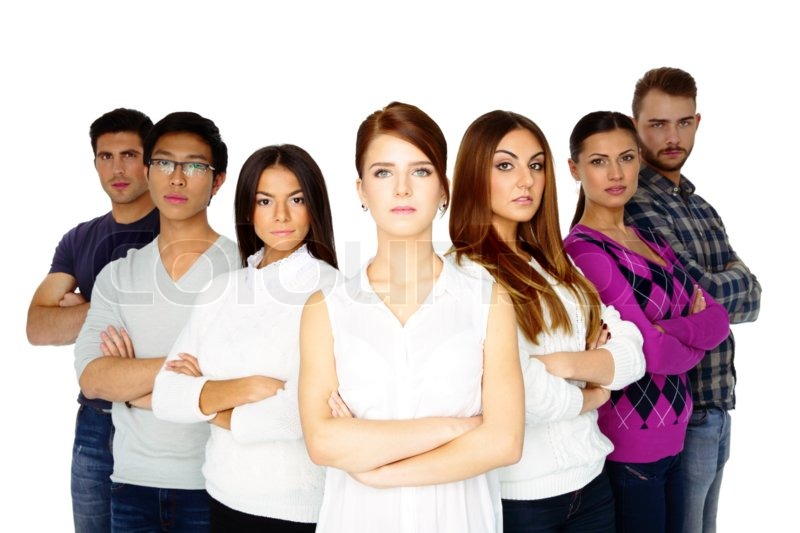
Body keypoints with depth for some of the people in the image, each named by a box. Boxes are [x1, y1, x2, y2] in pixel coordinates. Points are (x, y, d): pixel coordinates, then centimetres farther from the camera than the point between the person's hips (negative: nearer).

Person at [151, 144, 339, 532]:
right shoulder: (221, 290, 4)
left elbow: (304, 412, -23)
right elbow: (165, 397, 0)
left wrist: (210, 403, -7)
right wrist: (240, 388, -18)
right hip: (224, 498, 5)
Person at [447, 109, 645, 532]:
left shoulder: (556, 266, 8)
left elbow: (630, 354, 1)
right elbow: (520, 395, -26)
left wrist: (564, 362, -18)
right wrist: (591, 395, -7)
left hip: (590, 479, 7)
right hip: (520, 495, -6)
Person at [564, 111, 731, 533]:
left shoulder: (650, 239, 9)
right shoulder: (583, 252, -18)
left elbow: (717, 318, 2)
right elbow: (649, 351, -21)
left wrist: (672, 329, -18)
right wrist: (694, 341, -1)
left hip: (670, 438, 8)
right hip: (627, 447, -8)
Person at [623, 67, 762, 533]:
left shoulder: (703, 209, 12)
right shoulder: (633, 206, -15)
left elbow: (750, 296, 4)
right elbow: (701, 295, -21)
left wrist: (714, 287, -14)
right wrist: (732, 283, -2)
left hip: (717, 407, 8)